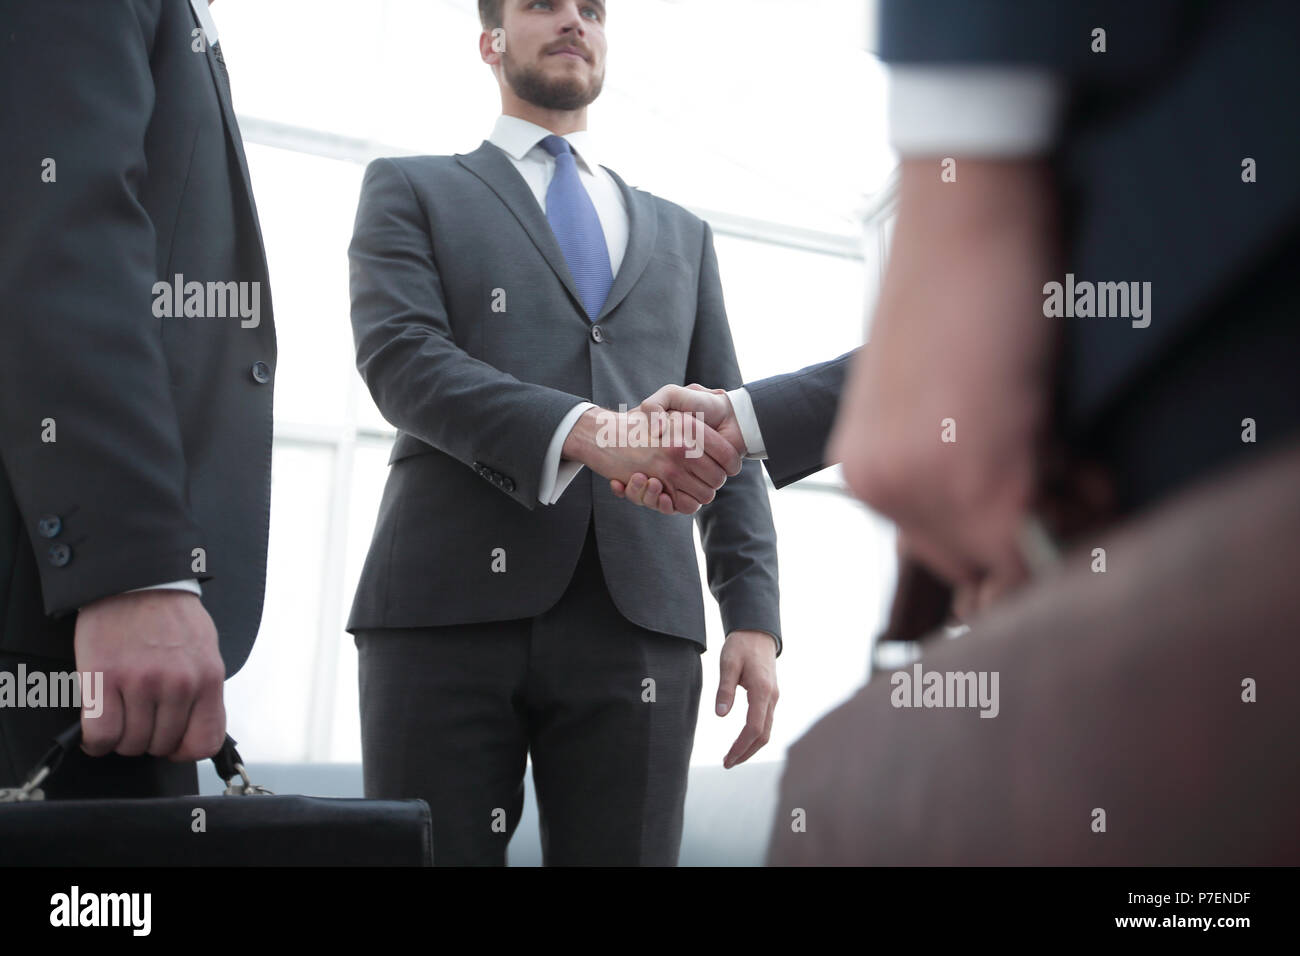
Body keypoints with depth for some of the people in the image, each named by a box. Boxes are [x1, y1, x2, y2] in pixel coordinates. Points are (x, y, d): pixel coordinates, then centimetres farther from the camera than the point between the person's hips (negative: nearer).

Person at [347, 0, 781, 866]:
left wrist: (755, 617, 4)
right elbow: (399, 358, -3)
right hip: (451, 603, -2)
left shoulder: (682, 235, 25)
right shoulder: (411, 190, 16)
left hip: (638, 616, 3)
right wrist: (584, 431, -19)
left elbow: (727, 442, 18)